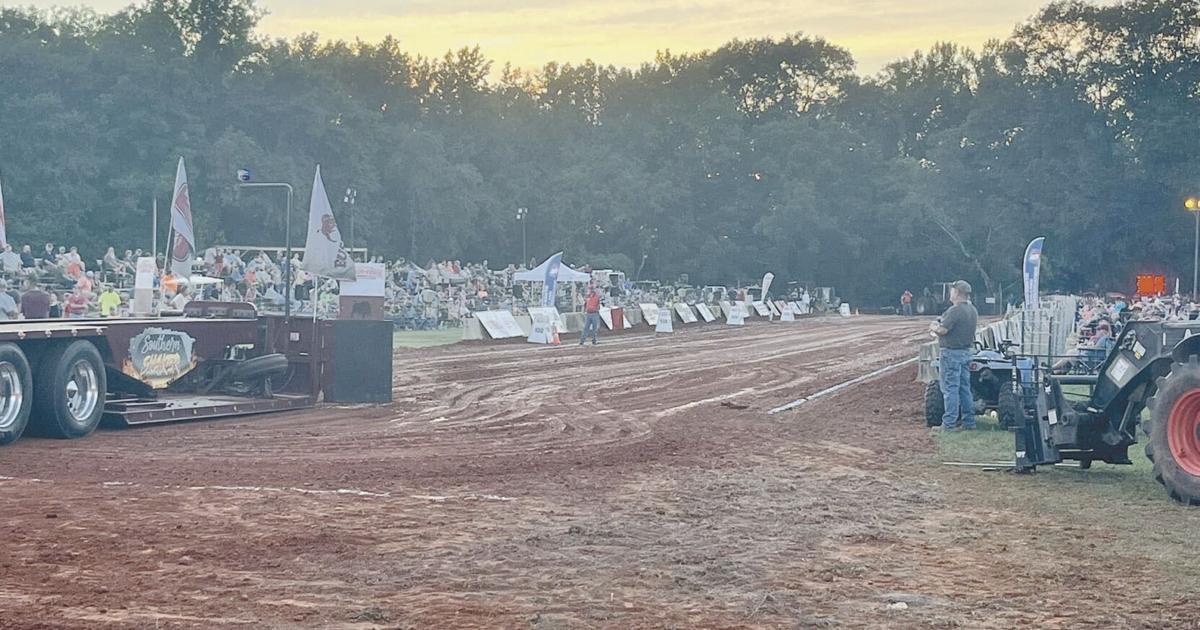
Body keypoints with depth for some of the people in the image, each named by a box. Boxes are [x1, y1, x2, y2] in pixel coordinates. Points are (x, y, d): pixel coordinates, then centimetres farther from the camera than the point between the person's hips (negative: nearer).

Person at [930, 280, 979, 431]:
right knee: (965, 388, 13)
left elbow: (942, 330, -24)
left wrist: (934, 327, -1)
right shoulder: (973, 310, 10)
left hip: (952, 353, -9)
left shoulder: (955, 310, -19)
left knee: (950, 388, -5)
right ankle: (969, 422, 17)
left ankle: (949, 423, -4)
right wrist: (938, 326, 15)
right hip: (966, 352, 9)